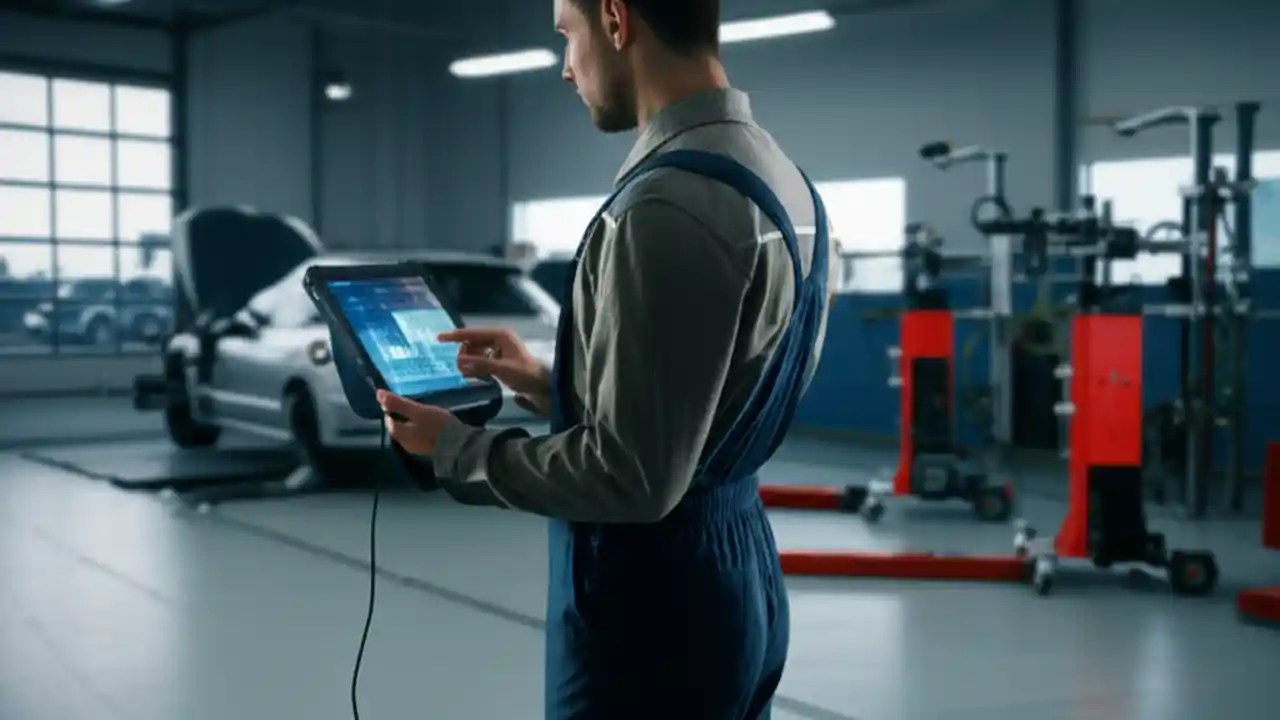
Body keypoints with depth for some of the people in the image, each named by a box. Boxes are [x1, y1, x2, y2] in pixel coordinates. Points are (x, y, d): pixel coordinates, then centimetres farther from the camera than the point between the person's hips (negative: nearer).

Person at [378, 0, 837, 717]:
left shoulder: (667, 207, -24)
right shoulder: (781, 174, 5)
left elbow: (632, 477, -24)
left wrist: (457, 448, -10)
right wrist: (545, 384, 14)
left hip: (650, 599, -9)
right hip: (739, 568, 9)